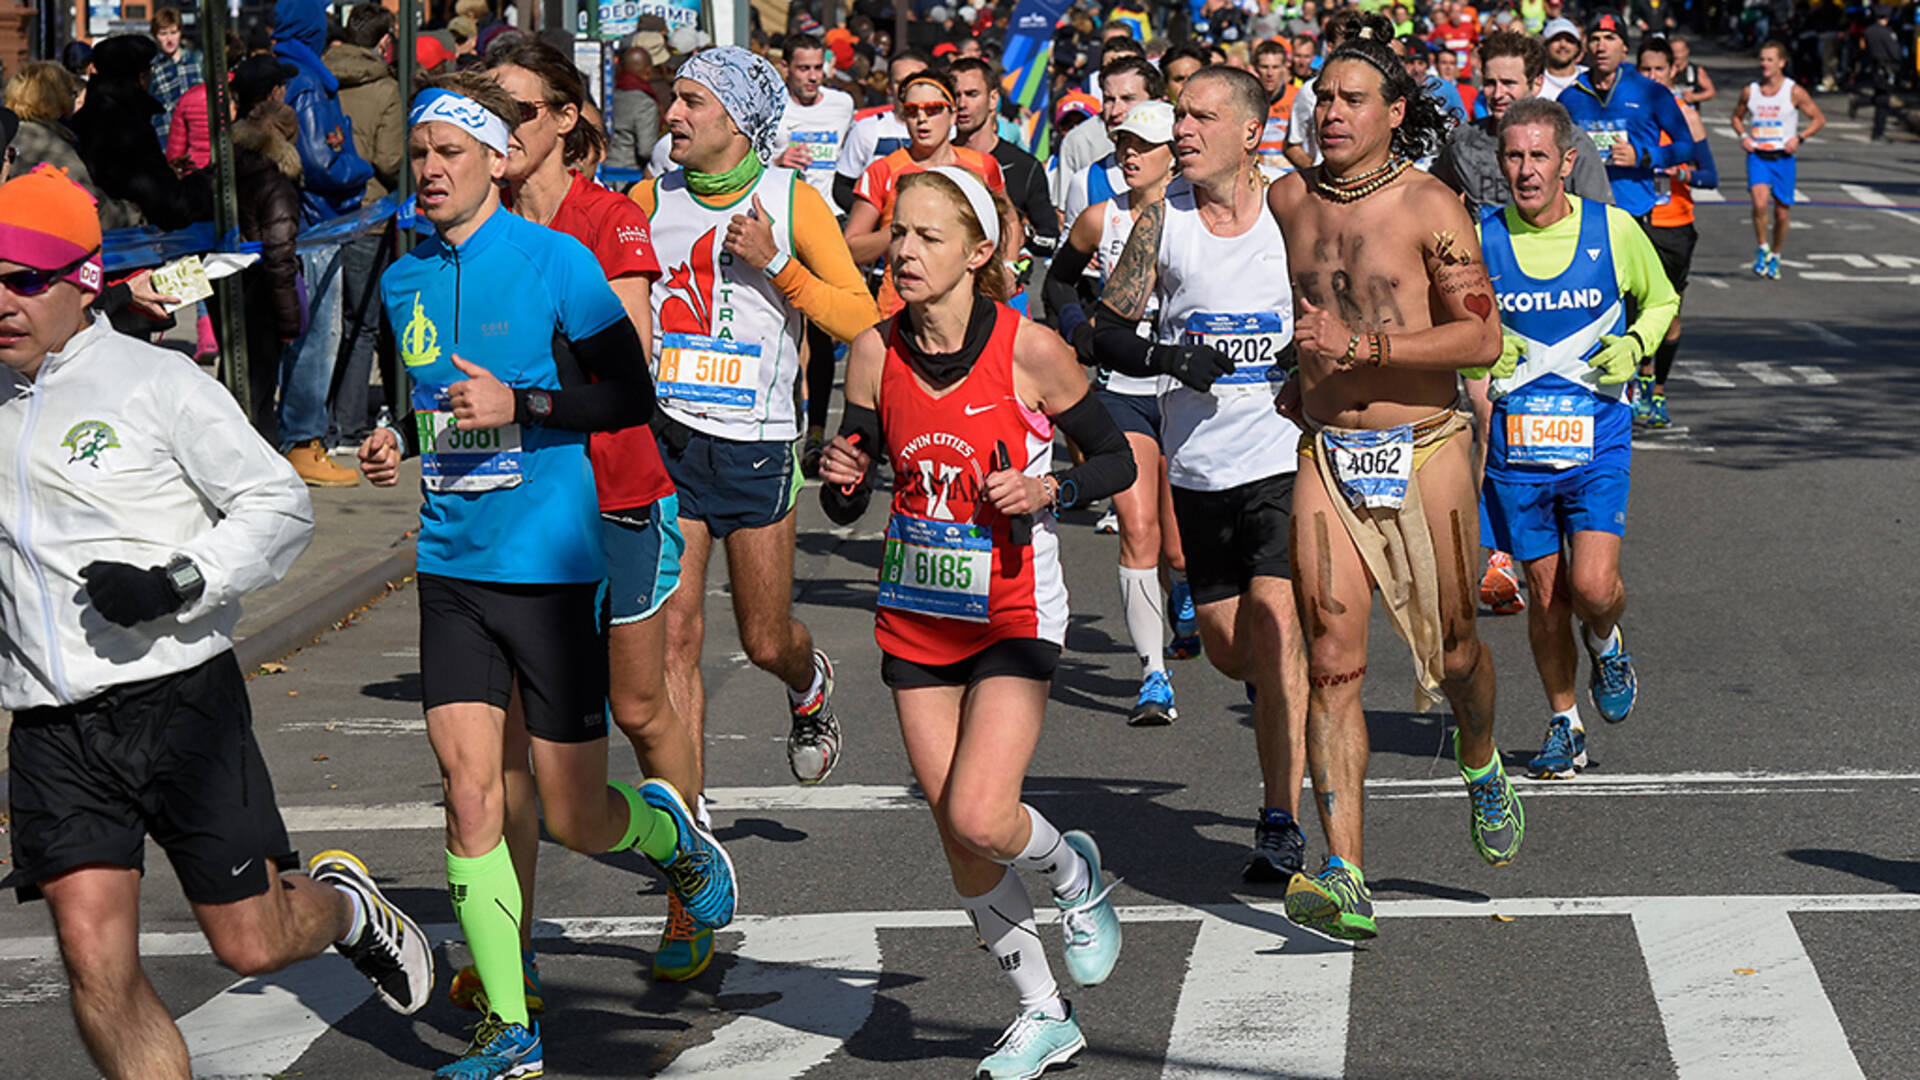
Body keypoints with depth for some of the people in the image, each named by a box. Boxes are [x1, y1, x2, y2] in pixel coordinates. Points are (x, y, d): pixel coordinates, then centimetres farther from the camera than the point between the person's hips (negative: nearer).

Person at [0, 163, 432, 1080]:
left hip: (178, 699, -4)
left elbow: (279, 506, -4)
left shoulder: (158, 383, -4)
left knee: (251, 943, 2)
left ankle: (344, 904, 36)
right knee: (94, 963, -8)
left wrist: (176, 584, -16)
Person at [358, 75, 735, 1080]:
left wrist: (522, 406, -18)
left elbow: (632, 394, -6)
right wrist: (397, 445, 4)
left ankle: (668, 827, 38)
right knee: (468, 788, -7)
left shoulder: (555, 261, -7)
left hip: (551, 562, -4)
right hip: (451, 563, 4)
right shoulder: (403, 279, 9)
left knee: (574, 817, 2)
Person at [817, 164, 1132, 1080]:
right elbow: (845, 506, 4)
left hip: (1013, 616, -4)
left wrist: (1047, 491, -20)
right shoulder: (876, 352, -2)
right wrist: (842, 479, -18)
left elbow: (1116, 461, -2)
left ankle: (1076, 874, 19)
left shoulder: (1029, 349, -13)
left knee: (980, 819, -17)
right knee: (955, 836, 6)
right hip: (916, 616, 4)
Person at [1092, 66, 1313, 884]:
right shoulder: (1162, 219, 1)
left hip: (1285, 456, -3)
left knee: (1275, 628, -16)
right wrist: (1167, 357, -13)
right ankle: (1285, 707, 47)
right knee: (1227, 647, 11)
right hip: (1198, 466, 3)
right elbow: (1107, 331, 5)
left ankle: (1282, 822, -10)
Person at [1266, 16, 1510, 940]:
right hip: (1323, 455, 2)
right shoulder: (1287, 199, 6)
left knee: (1452, 644, 13)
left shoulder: (1430, 207, -7)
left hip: (1424, 452, -2)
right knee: (1333, 664, -8)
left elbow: (1482, 336, -14)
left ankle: (1480, 768, 47)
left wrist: (1363, 347, -21)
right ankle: (1344, 879, -11)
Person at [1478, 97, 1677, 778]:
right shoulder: (1480, 239, -2)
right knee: (1545, 593, 6)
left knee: (1592, 587, -14)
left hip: (1597, 439, -1)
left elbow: (1661, 300, 14)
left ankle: (1605, 644, 23)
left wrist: (1633, 343, -6)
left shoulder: (1614, 229, -3)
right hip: (1516, 440, 1)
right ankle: (1564, 726, 25)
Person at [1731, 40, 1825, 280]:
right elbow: (1737, 116, 20)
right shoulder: (1750, 91, 3)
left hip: (1784, 158, 0)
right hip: (1757, 157, 0)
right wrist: (1742, 136, 0)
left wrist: (1799, 138, -10)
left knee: (1781, 212, 7)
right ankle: (1762, 249, -5)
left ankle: (1775, 256, 28)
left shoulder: (1795, 92, -4)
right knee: (1760, 203, -23)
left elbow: (1819, 119, 3)